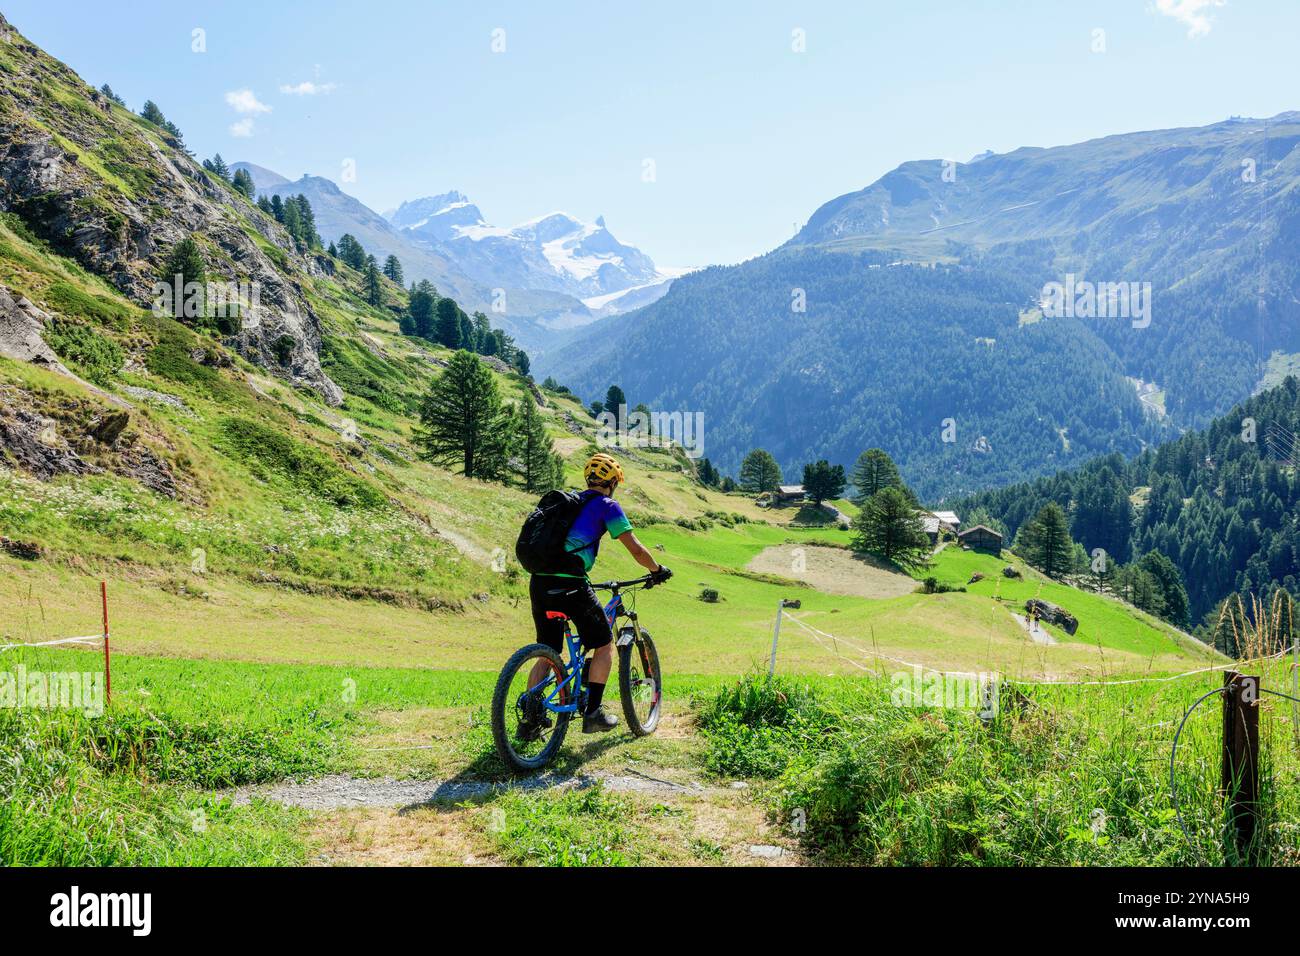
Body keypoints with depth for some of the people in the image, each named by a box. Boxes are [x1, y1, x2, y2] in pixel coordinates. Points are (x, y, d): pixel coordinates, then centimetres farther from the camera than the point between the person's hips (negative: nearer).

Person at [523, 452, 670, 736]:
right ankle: (593, 713, 9)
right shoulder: (607, 506, 2)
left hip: (539, 582, 7)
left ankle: (530, 721, 13)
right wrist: (658, 570, 17)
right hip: (570, 585, -7)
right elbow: (636, 550, -1)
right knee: (605, 646, 12)